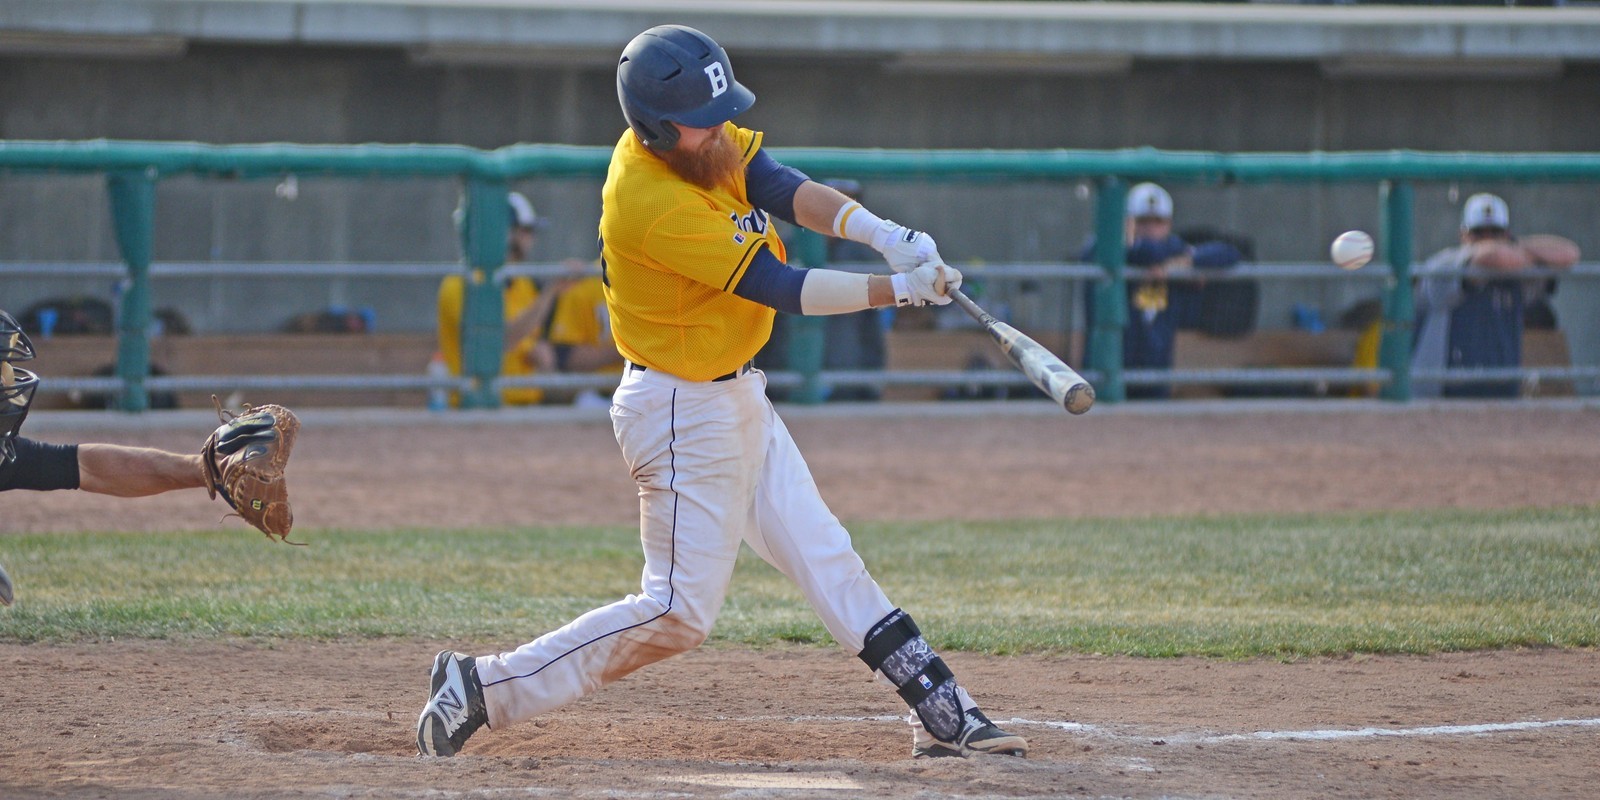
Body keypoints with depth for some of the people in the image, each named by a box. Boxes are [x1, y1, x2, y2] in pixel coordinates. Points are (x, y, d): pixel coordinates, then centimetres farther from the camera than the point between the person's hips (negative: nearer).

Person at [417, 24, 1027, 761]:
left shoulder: (701, 140, -3)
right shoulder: (653, 205, -29)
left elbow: (784, 189, -11)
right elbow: (781, 289, -25)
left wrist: (880, 233, -28)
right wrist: (898, 290, -23)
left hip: (734, 397, 10)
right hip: (683, 414, -10)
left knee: (824, 558, 11)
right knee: (678, 611, -7)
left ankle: (941, 711, 14)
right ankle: (484, 686, -2)